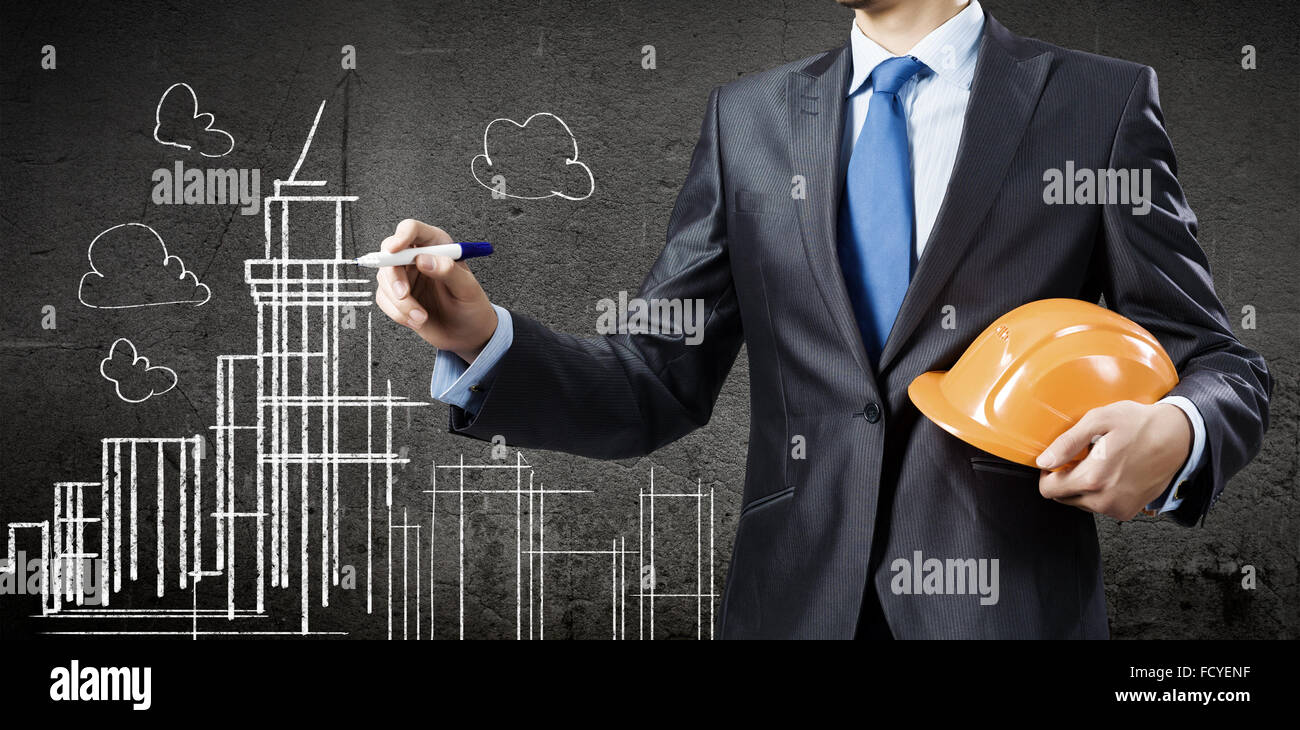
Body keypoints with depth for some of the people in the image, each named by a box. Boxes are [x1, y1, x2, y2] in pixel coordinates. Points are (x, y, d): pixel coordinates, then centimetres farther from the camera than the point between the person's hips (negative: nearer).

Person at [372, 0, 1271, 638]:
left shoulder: (1103, 104, 1)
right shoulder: (748, 119, 9)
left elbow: (1217, 366, 3)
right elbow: (661, 383, 5)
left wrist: (1174, 434, -19)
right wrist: (484, 336, -11)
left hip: (1010, 606, -2)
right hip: (793, 604, 2)